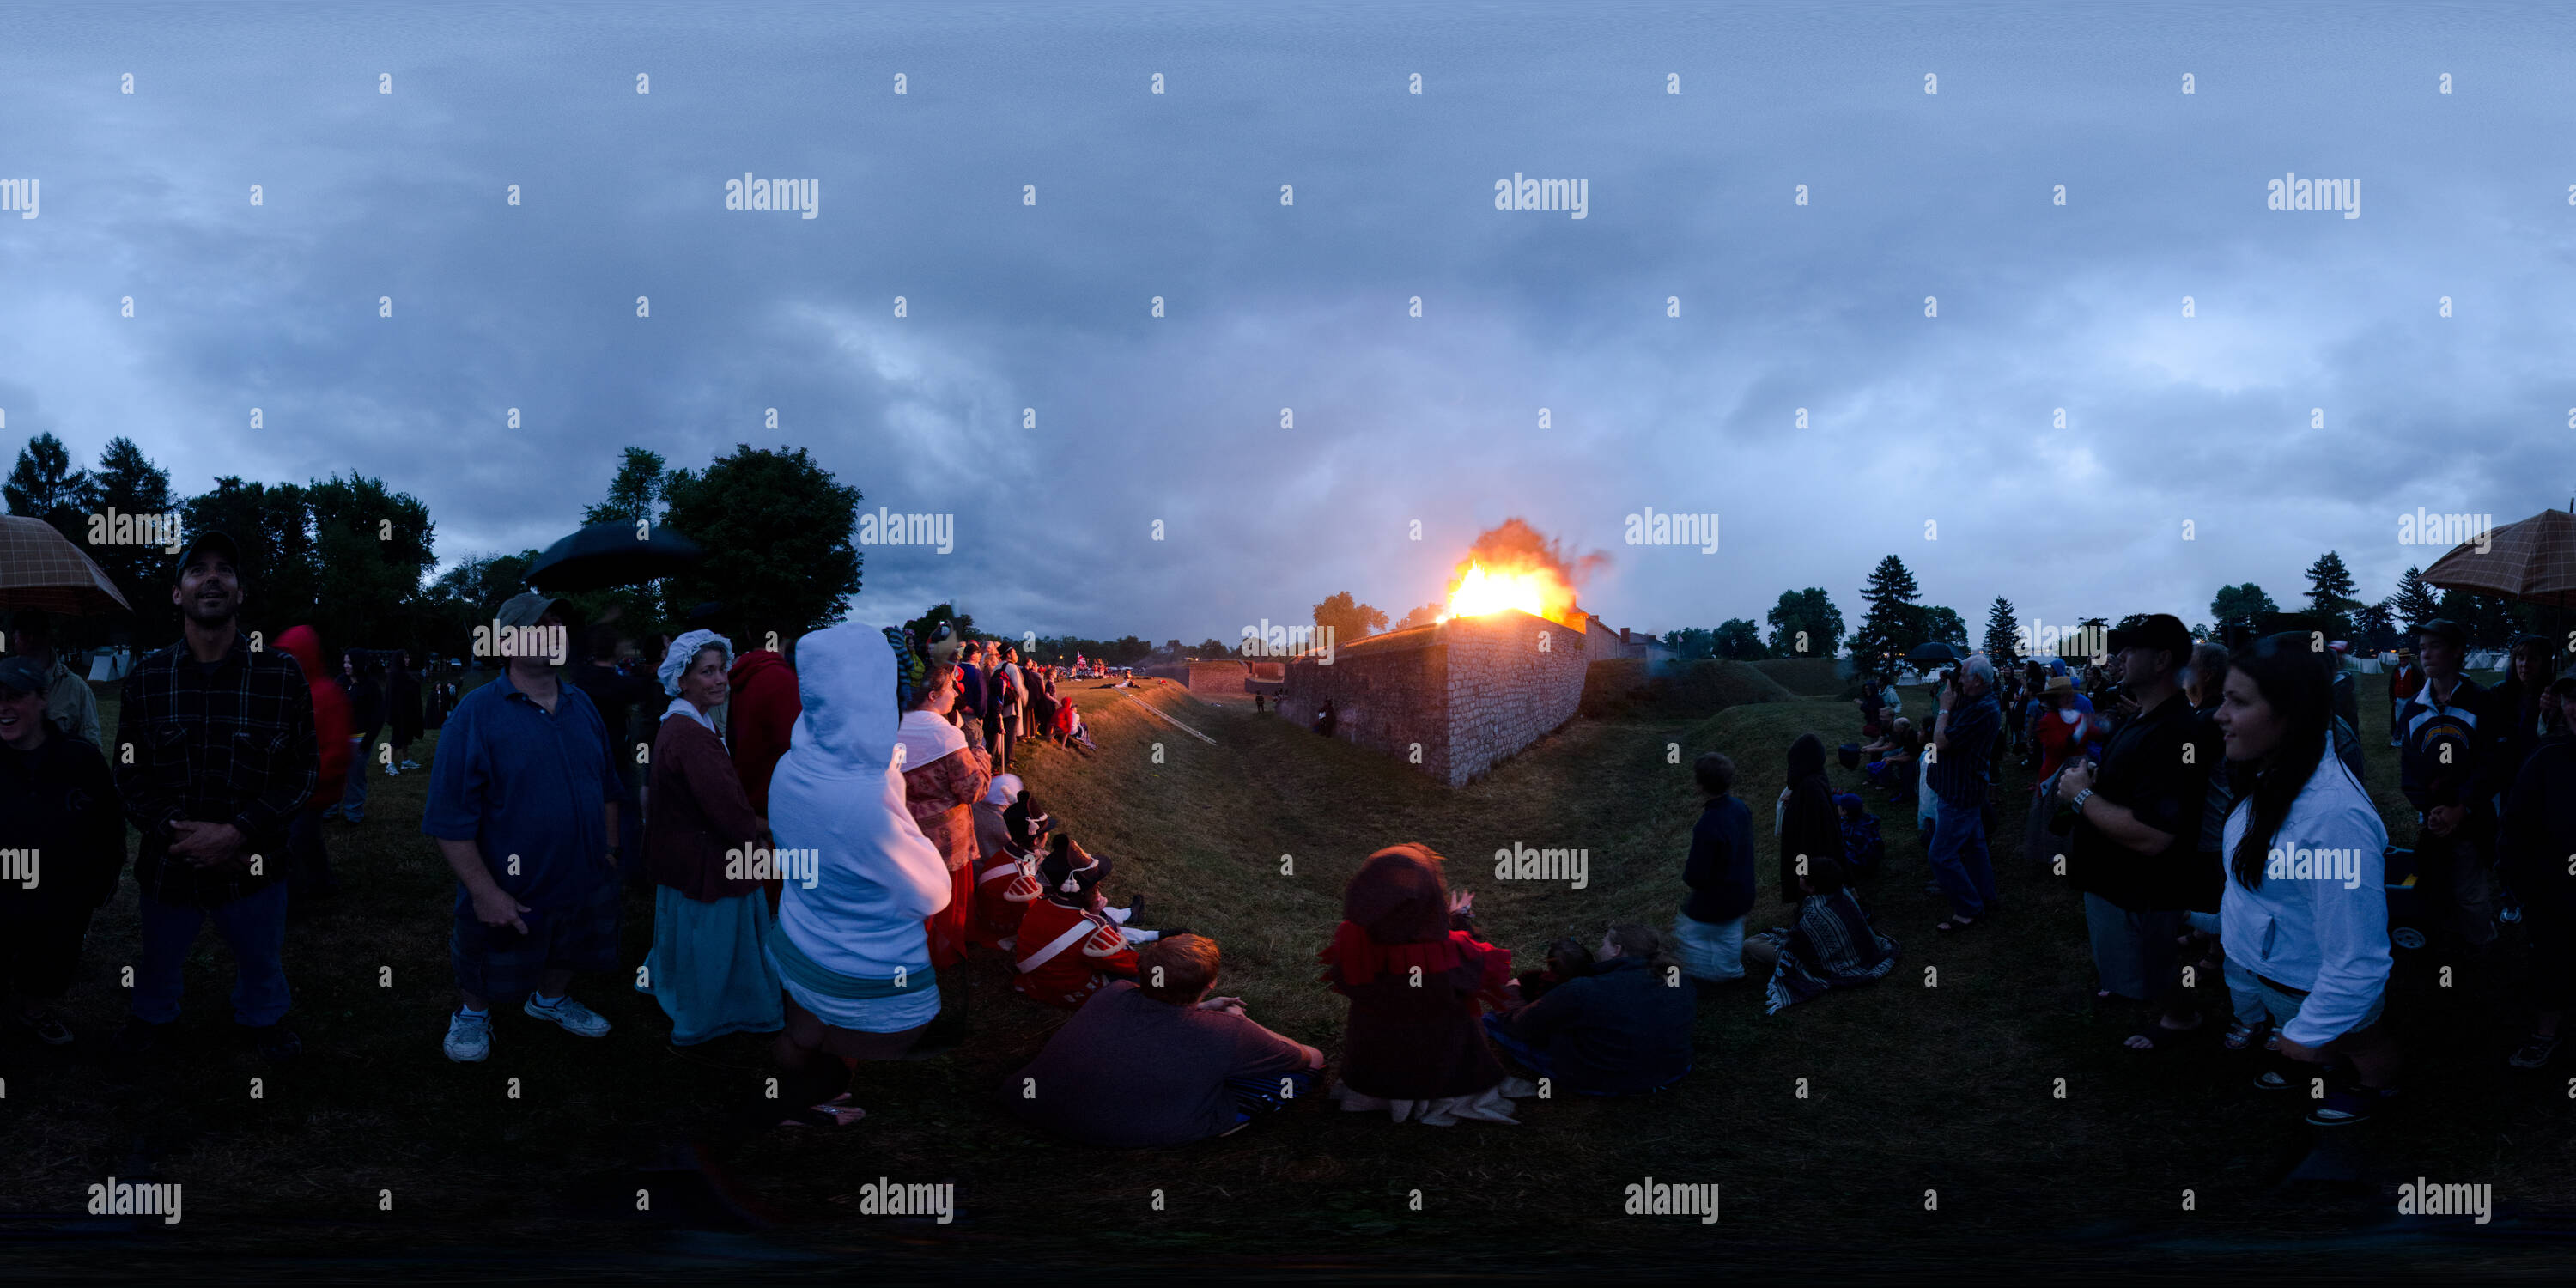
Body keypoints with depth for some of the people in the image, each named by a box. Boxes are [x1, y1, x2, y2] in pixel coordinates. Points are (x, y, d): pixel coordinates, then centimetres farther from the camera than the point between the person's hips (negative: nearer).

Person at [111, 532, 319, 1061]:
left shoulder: (282, 675, -10)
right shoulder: (146, 677, -4)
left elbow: (303, 772, -7)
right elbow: (129, 774, 0)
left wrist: (238, 833, -18)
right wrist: (175, 834, -15)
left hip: (254, 866, -1)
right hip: (169, 864, 1)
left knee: (262, 961, 21)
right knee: (160, 960, 22)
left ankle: (262, 1017, 50)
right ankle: (153, 1016, 52)